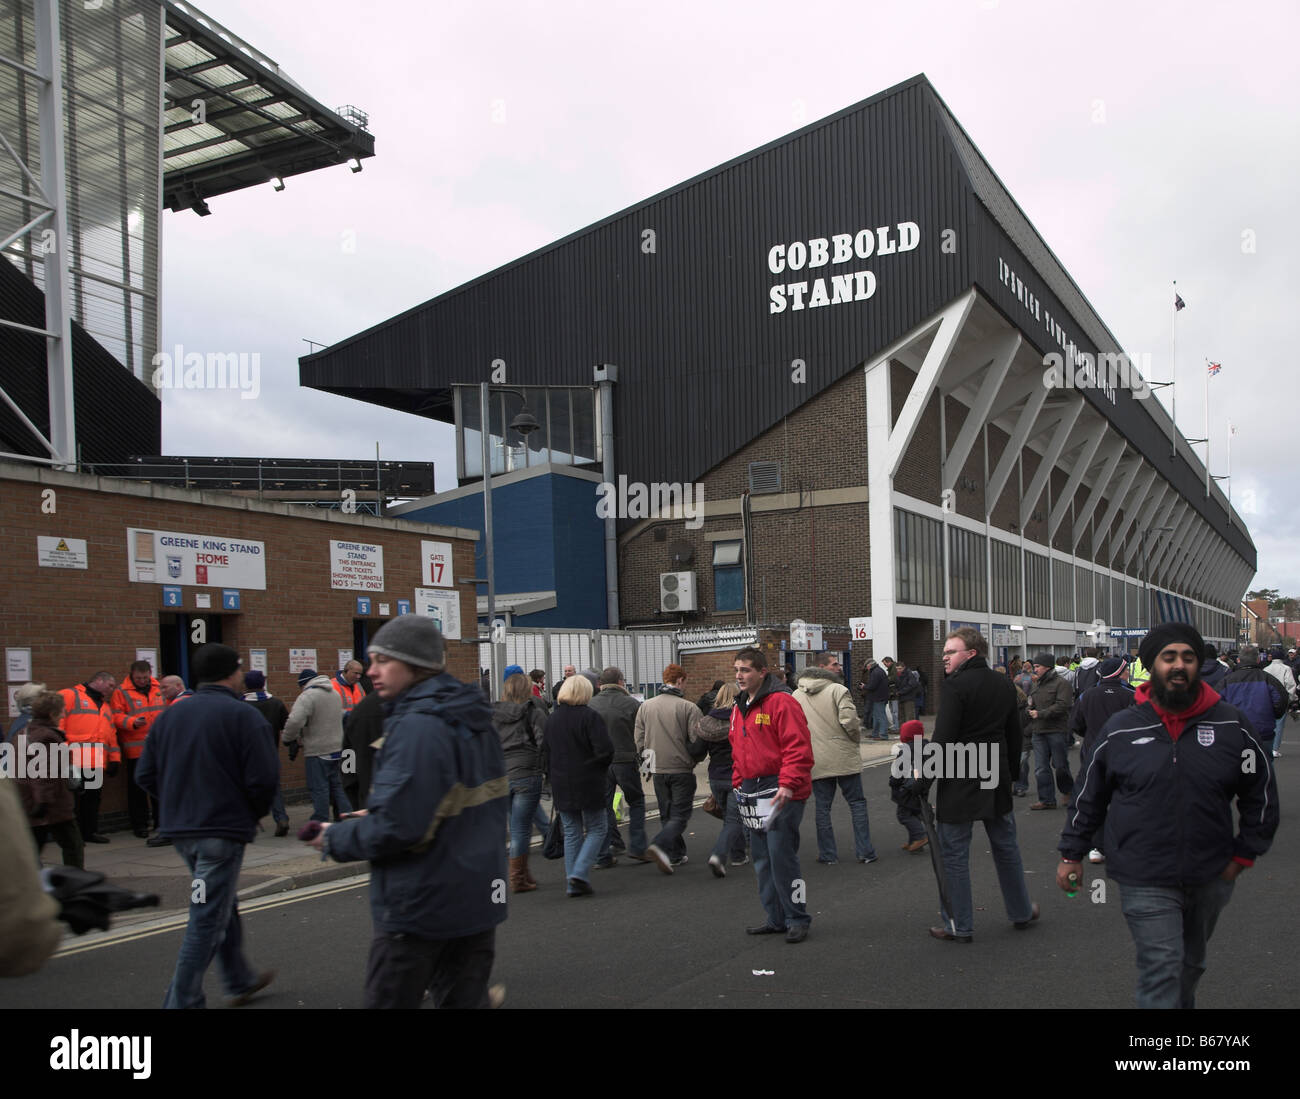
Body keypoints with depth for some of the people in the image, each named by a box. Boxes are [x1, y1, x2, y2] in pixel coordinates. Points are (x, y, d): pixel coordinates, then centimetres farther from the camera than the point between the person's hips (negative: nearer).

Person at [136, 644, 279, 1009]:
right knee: (208, 919, 0)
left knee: (222, 907, 23)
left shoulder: (169, 716, 7)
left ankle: (240, 981, 36)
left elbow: (145, 776, 7)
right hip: (223, 830, -8)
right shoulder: (243, 715, -12)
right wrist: (254, 814, 1)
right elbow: (264, 777, -18)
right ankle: (182, 1000, 2)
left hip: (180, 829, 8)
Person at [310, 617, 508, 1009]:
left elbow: (396, 828, -25)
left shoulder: (416, 727, -21)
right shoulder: (476, 722, 8)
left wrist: (336, 839, -6)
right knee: (462, 999, 15)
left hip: (421, 906, -8)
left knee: (388, 1000, 7)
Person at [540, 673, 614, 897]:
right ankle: (580, 873, -8)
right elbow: (605, 749, -18)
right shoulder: (590, 717, -12)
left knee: (572, 833, 13)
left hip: (561, 786, 5)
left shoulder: (552, 719, 6)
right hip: (588, 785, -5)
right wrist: (602, 767, 1)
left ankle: (573, 884, 10)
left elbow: (545, 752, 10)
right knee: (596, 829, 8)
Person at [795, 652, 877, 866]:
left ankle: (827, 854, 13)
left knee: (823, 806, 10)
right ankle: (865, 852, 9)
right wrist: (856, 738, -3)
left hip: (816, 760, 4)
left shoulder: (797, 695, 6)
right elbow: (849, 720, -21)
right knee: (857, 802, 8)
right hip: (844, 757, -4)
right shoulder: (837, 690, -12)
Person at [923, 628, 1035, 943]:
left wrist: (923, 781, -16)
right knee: (1006, 847, 20)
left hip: (958, 783, -7)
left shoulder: (954, 686, -16)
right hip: (996, 781, 7)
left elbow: (943, 739, -21)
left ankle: (960, 926, 7)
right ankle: (1021, 912, 31)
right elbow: (1015, 736, 16)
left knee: (954, 855, 2)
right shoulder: (1003, 684, 8)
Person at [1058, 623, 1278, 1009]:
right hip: (1145, 881, -3)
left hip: (1210, 878, 3)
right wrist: (1072, 854, 6)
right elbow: (1088, 796, 4)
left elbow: (1261, 793, 6)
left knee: (1191, 964, 23)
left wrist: (1244, 854, 2)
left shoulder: (1231, 726, -4)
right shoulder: (1121, 730, -5)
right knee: (1162, 971, -9)